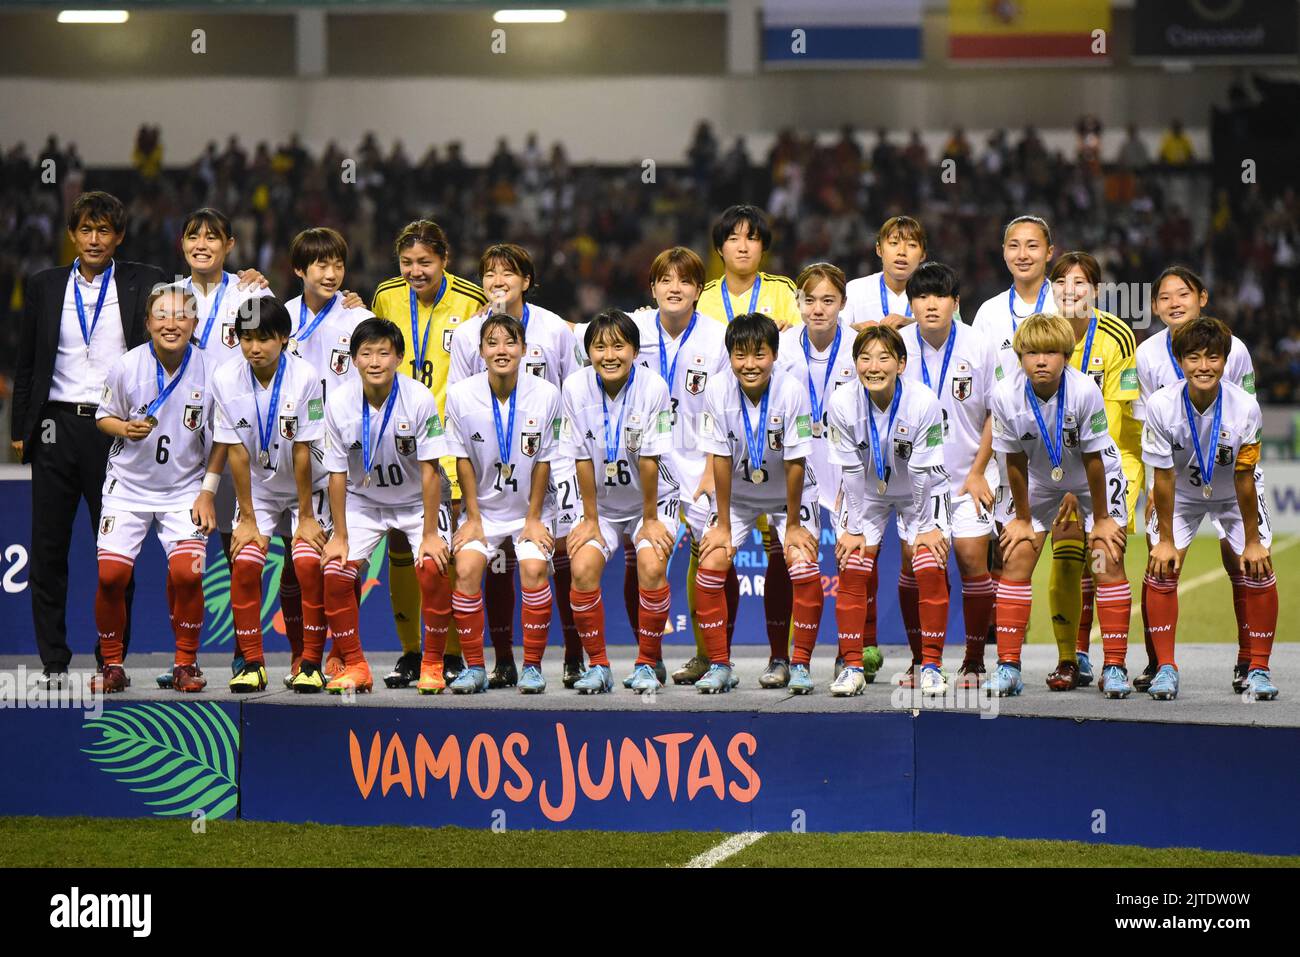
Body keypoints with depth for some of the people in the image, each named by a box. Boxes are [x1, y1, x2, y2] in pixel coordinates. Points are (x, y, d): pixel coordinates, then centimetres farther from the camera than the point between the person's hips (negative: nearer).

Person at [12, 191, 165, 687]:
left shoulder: (142, 284, 3)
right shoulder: (46, 286, 9)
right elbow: (26, 362, 12)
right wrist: (20, 428, 8)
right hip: (57, 427, 2)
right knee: (48, 548, 2)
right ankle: (53, 662, 9)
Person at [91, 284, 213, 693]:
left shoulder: (208, 371, -10)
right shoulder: (127, 367, -10)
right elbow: (104, 416, 6)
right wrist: (126, 429, -16)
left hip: (184, 489, -1)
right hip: (128, 486, 1)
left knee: (186, 572, -19)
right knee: (110, 575, -11)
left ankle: (186, 663, 1)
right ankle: (112, 665, 10)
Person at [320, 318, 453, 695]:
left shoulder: (419, 400, -23)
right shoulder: (339, 403, -17)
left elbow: (430, 470, -18)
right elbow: (338, 473, -9)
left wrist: (430, 535, -19)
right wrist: (340, 536, -9)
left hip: (417, 501, -2)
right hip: (363, 501, 2)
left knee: (433, 568, -24)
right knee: (335, 571, -15)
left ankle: (432, 665, -7)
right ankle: (353, 666, 1)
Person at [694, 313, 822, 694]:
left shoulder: (792, 392, -25)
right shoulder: (718, 392, -20)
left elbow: (795, 463, -19)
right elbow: (721, 461, -15)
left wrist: (793, 525, -15)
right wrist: (723, 525, -12)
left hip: (789, 493, -2)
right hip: (736, 494, 2)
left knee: (804, 568, -19)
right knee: (710, 567, -13)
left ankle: (800, 664, -5)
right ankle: (719, 666, -1)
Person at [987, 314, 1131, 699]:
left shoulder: (1085, 391, -31)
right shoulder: (1006, 396, -25)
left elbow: (1093, 459, -22)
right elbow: (1015, 461, -12)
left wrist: (1101, 519, -13)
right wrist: (1021, 518, -5)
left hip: (1096, 478, -2)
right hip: (1039, 482, 2)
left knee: (1108, 560, -12)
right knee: (1016, 558, -8)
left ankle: (1115, 667, -5)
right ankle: (1008, 666, -3)